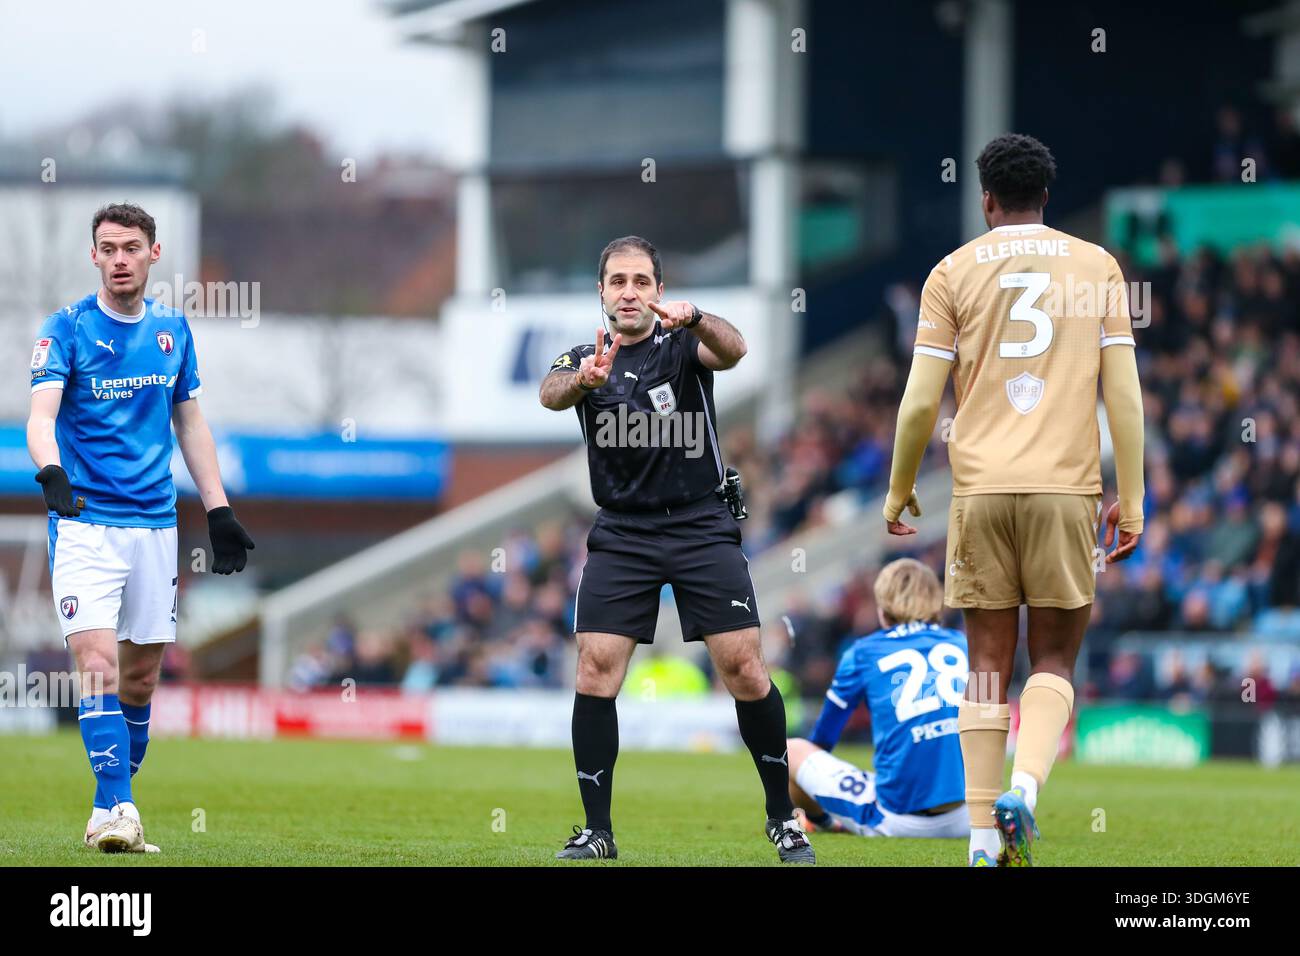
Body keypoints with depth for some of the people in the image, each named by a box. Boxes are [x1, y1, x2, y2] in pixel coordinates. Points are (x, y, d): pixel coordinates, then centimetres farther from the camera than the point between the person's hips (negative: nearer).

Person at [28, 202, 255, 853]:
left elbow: (189, 423, 19)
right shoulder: (66, 329, -5)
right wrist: (50, 470, -39)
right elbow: (42, 414, -18)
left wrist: (218, 511, 15)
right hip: (84, 523, -5)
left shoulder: (172, 330, 9)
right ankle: (115, 809, -20)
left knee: (141, 676, 7)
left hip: (154, 520, 5)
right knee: (97, 661, -17)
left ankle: (115, 807, 17)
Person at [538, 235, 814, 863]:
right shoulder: (586, 359, 5)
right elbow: (551, 393, -18)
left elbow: (732, 351, -23)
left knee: (744, 667, -9)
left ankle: (781, 817, 6)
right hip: (621, 534, 2)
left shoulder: (683, 345, 0)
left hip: (700, 525, -2)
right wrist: (582, 381, -42)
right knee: (595, 669, -10)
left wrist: (694, 318, -46)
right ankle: (596, 831, -3)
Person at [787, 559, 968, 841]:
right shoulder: (961, 644, 15)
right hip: (965, 822, 5)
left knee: (791, 750, 21)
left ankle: (825, 822, 41)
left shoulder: (863, 653, 7)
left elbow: (822, 740, 18)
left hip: (897, 820, -5)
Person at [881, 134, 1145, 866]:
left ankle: (984, 837, 2)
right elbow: (1124, 393, 2)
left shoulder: (955, 272, 6)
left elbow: (920, 402, 2)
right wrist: (1132, 501, 6)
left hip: (981, 488, 0)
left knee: (988, 662, 7)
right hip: (1066, 486, 0)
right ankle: (1025, 786, -19)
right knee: (1054, 660, 7)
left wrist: (900, 491, 15)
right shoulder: (1097, 266, 7)